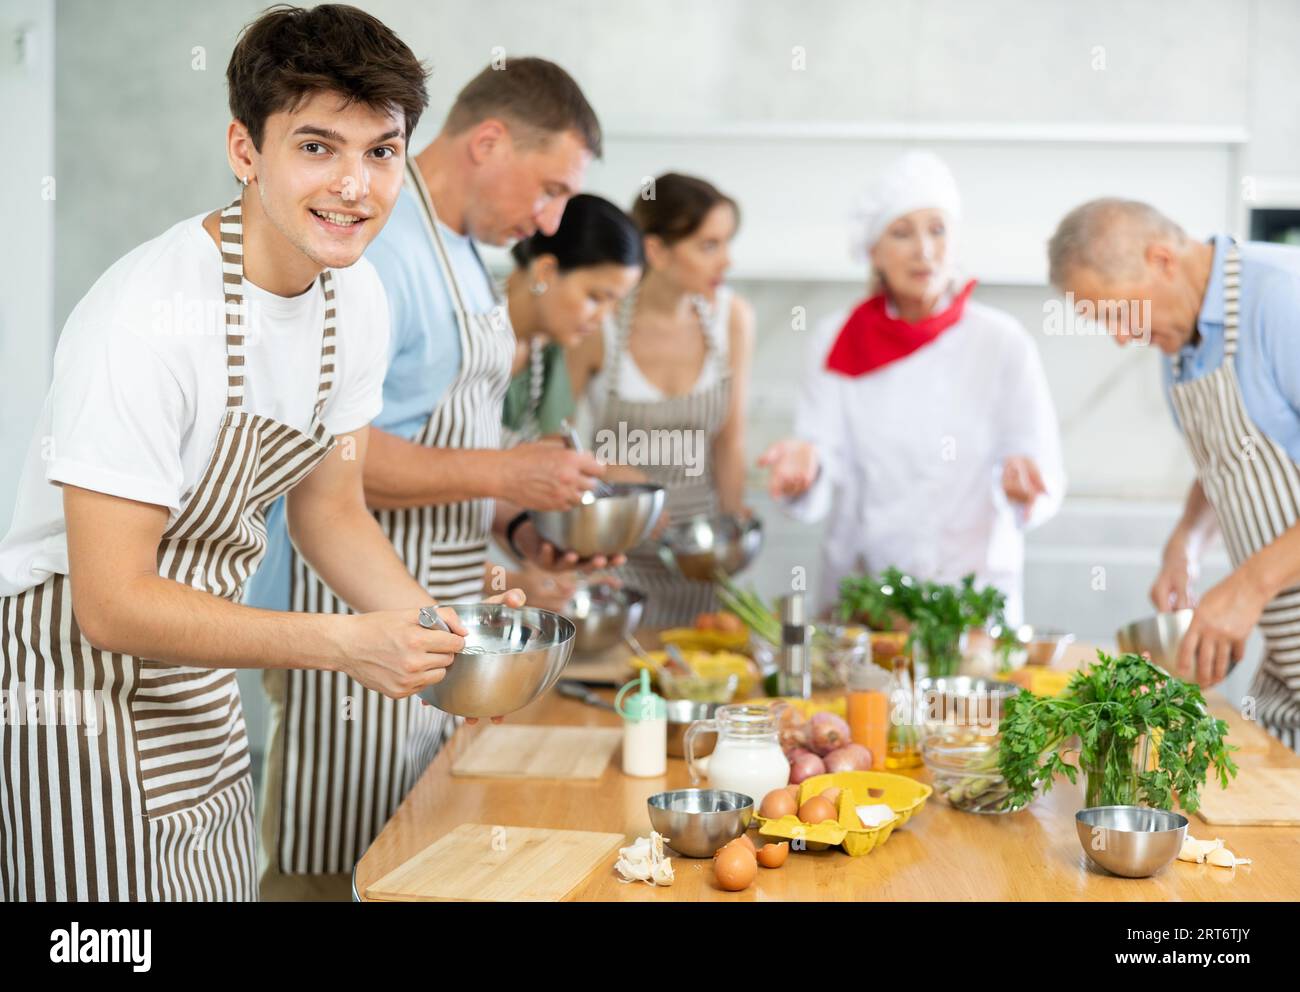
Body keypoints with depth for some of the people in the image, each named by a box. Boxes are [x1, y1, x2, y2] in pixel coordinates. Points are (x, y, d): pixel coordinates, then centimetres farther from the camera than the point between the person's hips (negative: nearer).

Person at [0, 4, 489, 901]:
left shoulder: (356, 299, -3)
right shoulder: (145, 321, -28)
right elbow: (112, 605, -27)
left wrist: (440, 628, -7)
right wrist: (347, 643, -31)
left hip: (199, 689, 8)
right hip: (77, 684, -7)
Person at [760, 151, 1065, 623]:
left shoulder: (1002, 342, 0)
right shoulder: (839, 341, 4)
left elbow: (1047, 482, 0)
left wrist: (1019, 479, -22)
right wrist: (805, 463, -23)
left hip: (971, 593, -1)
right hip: (856, 588, 1)